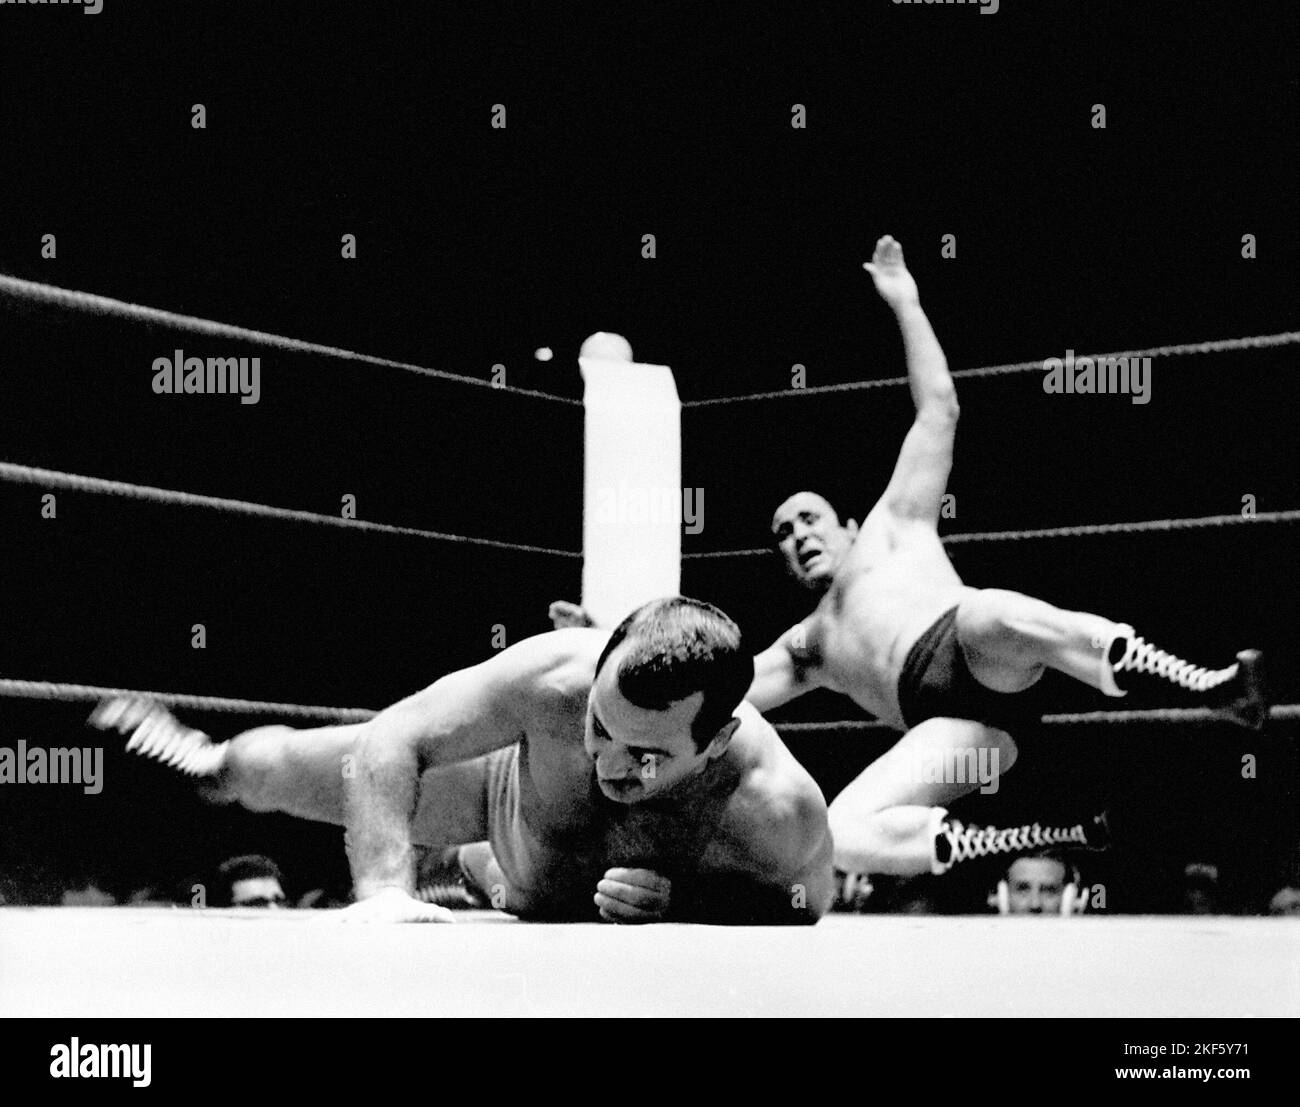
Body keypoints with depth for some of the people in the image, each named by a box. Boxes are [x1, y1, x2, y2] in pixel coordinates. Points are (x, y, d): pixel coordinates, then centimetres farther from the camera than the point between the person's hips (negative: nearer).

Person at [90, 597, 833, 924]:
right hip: (510, 787, 0)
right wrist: (385, 891, -50)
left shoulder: (777, 813, -47)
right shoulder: (554, 678, -46)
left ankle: (481, 870, 71)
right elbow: (383, 746, -36)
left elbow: (808, 910, -24)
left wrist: (682, 897, -41)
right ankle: (212, 760, 50)